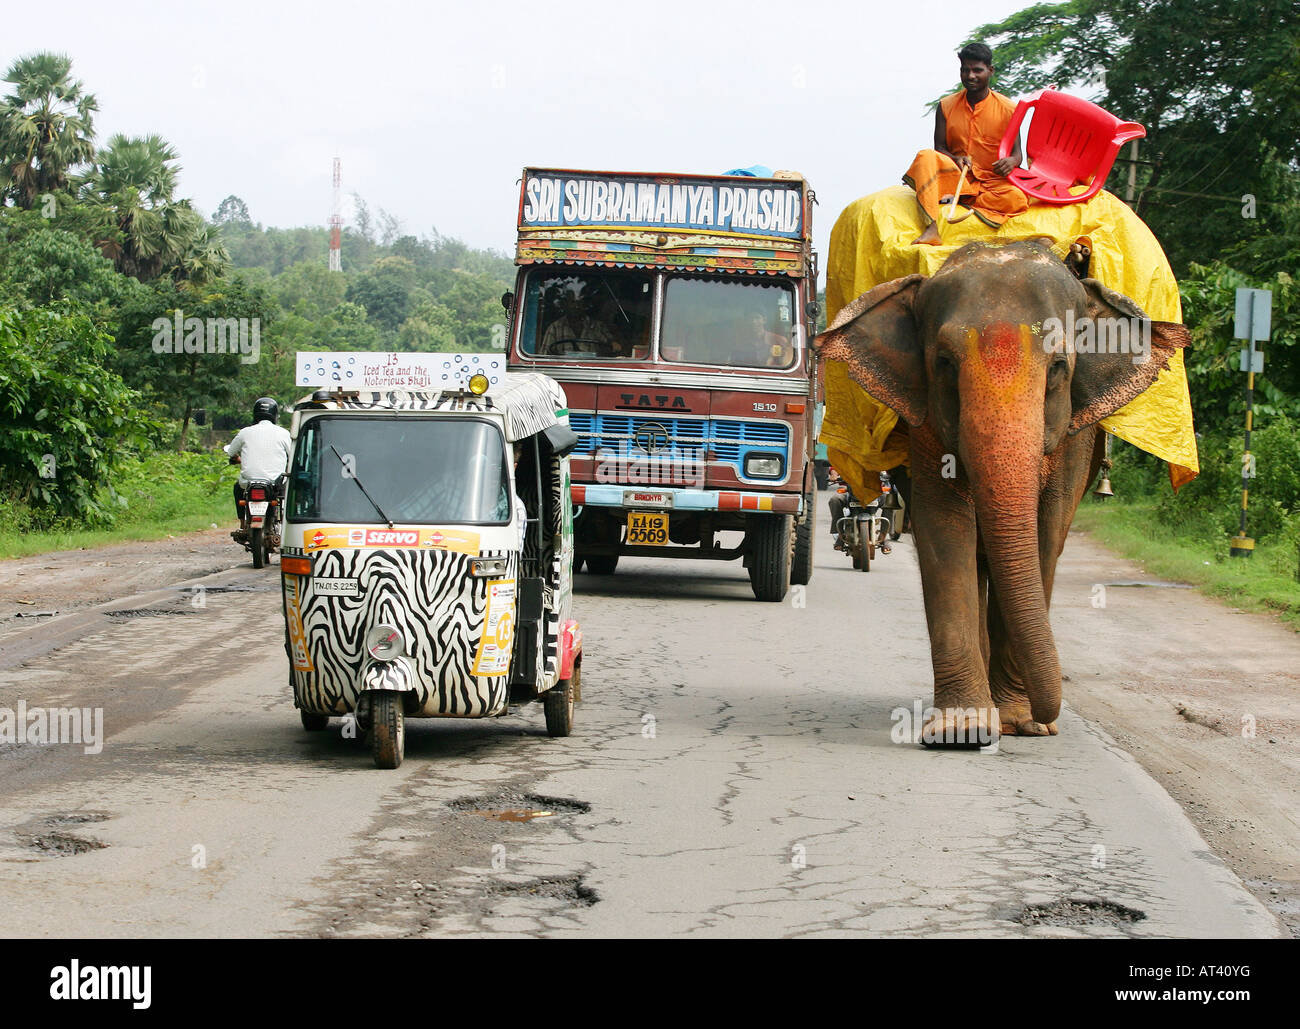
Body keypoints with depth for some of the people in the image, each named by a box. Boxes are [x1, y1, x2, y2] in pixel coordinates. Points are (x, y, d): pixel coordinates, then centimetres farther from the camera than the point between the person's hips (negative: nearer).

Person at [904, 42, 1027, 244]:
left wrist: (1011, 161, -24)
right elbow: (940, 148, 4)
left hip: (992, 181, -1)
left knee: (1017, 199, -34)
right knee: (925, 157, -29)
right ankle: (932, 229, -44)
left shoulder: (1007, 108, 0)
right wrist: (955, 159, -19)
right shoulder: (946, 106, 6)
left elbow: (1017, 153, 1)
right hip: (955, 176, 1)